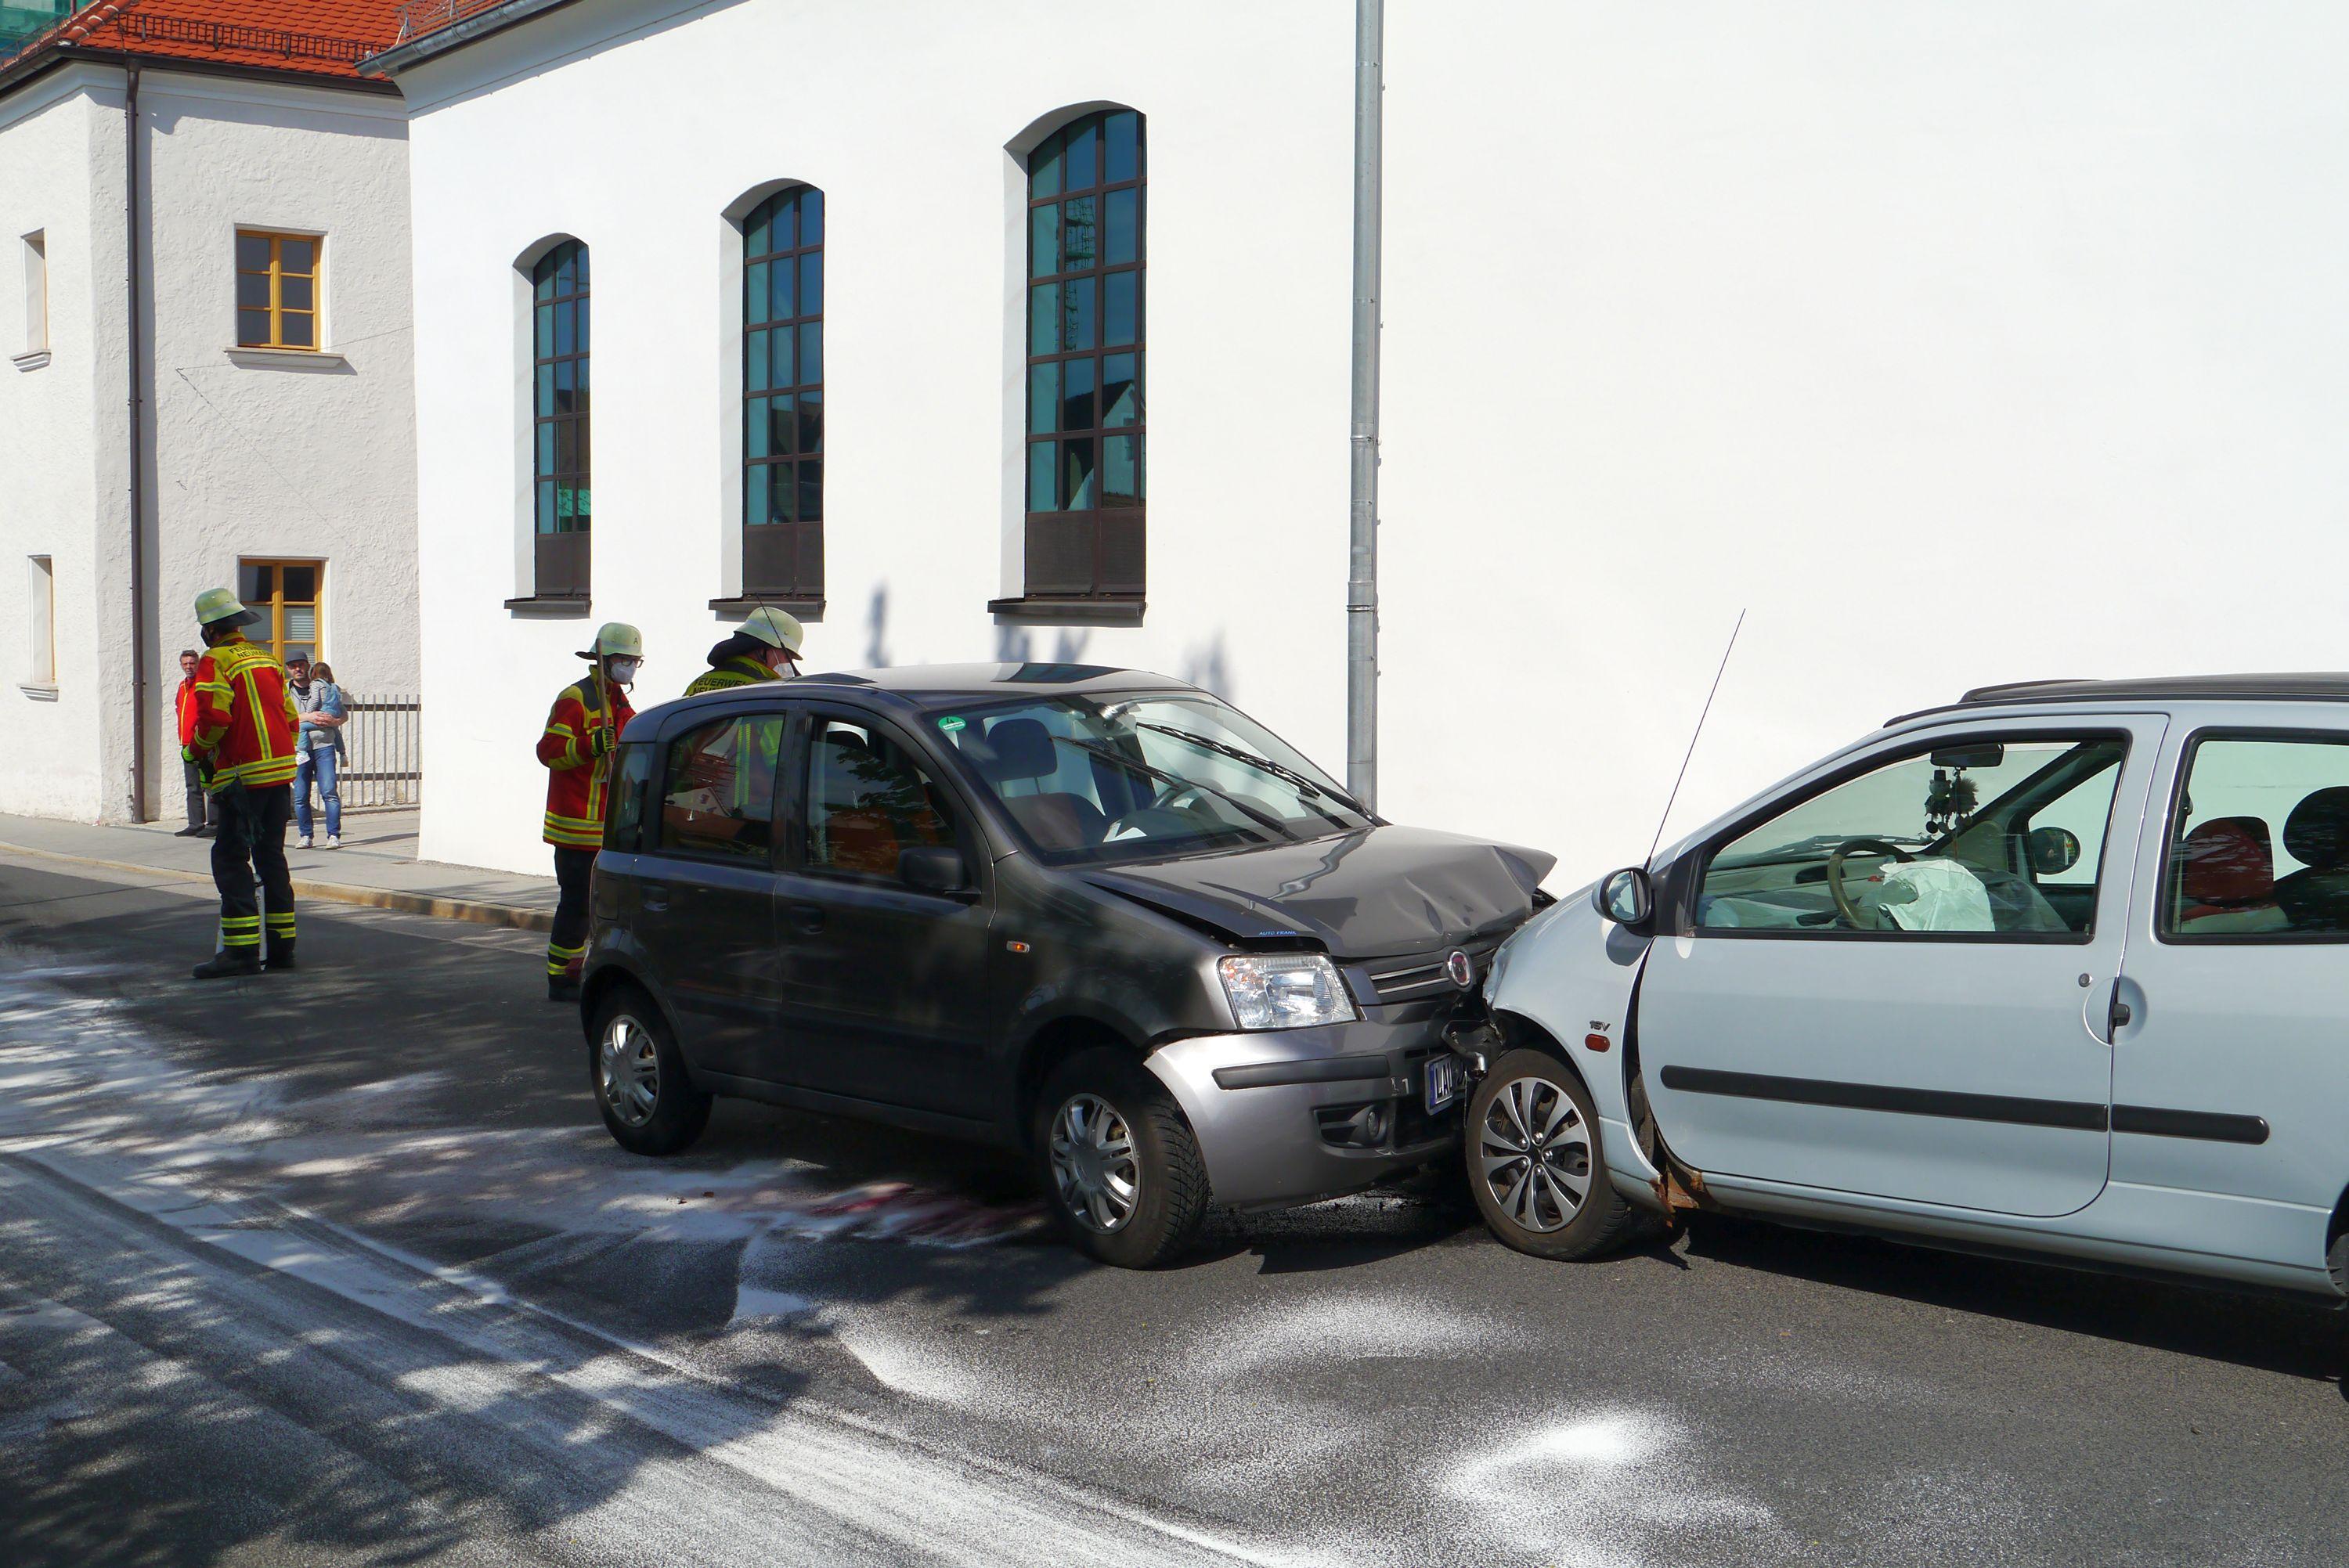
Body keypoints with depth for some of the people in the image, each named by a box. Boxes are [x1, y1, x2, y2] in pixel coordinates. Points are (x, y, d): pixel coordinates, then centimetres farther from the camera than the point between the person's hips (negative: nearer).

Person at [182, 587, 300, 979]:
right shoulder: (267, 660, 15)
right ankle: (282, 945, 17)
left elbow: (215, 717, -18)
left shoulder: (215, 662, -7)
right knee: (271, 856, 14)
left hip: (243, 777, -7)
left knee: (231, 858, -5)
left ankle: (242, 949, -10)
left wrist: (195, 750, -1)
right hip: (281, 770, 7)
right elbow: (290, 717, 17)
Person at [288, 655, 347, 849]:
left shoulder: (323, 687, 14)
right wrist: (309, 717, -13)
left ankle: (334, 835, -10)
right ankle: (305, 836, 8)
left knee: (329, 791, -11)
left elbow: (342, 715, 10)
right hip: (298, 748, 1)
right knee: (300, 795, -1)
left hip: (324, 746, -1)